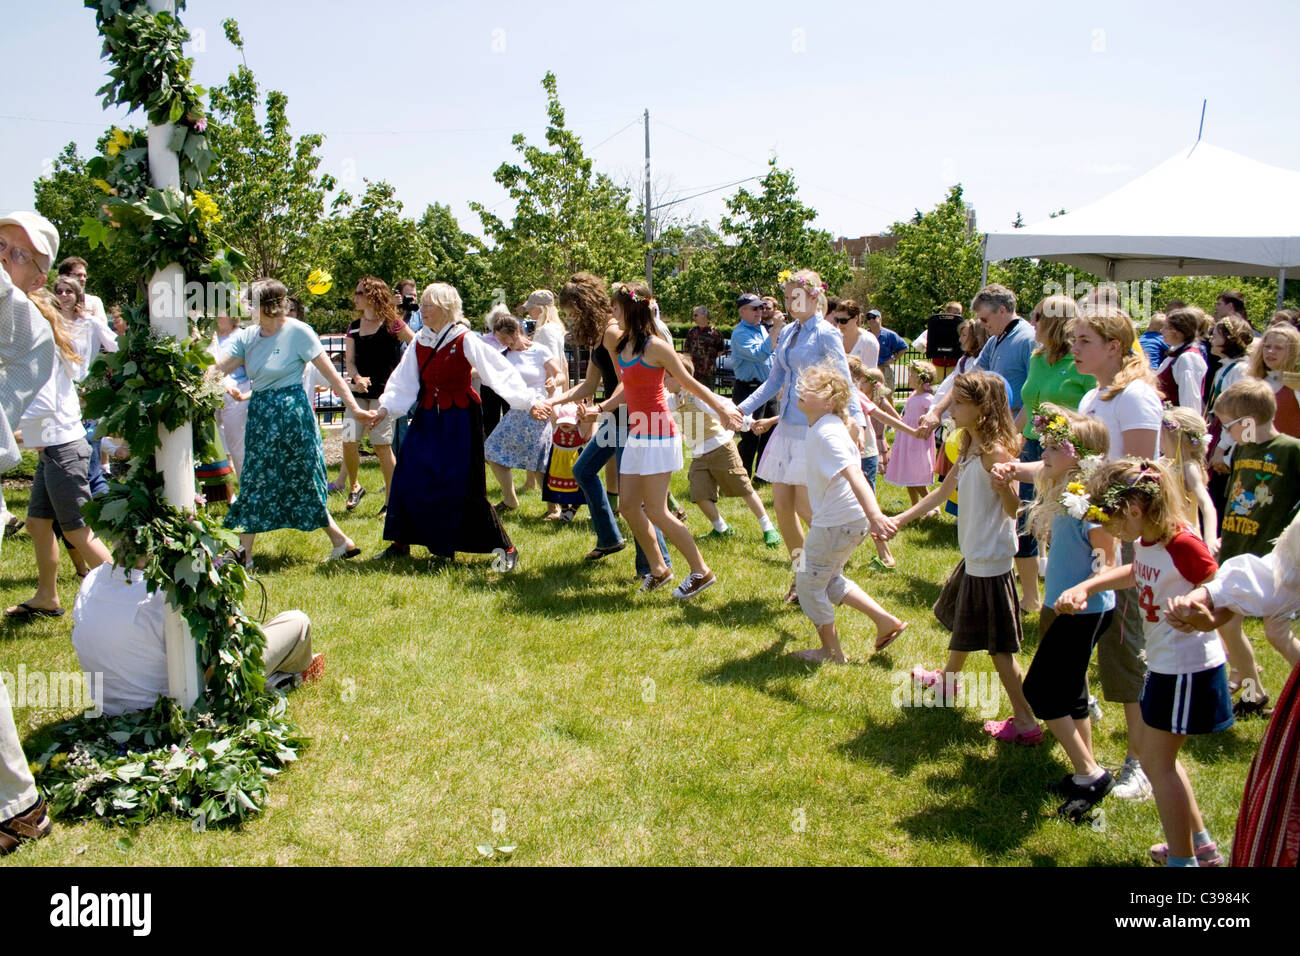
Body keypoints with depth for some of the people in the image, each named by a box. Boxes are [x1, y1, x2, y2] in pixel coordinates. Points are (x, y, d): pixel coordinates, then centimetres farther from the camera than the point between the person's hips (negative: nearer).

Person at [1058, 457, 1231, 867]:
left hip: (1188, 667, -9)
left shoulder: (1182, 544, -24)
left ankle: (1183, 859, 14)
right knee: (1157, 756, 19)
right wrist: (1085, 587, 11)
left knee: (1158, 761, 1)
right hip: (1165, 663, 9)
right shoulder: (1145, 541, 1)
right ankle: (1201, 845, 33)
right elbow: (1137, 573, 21)